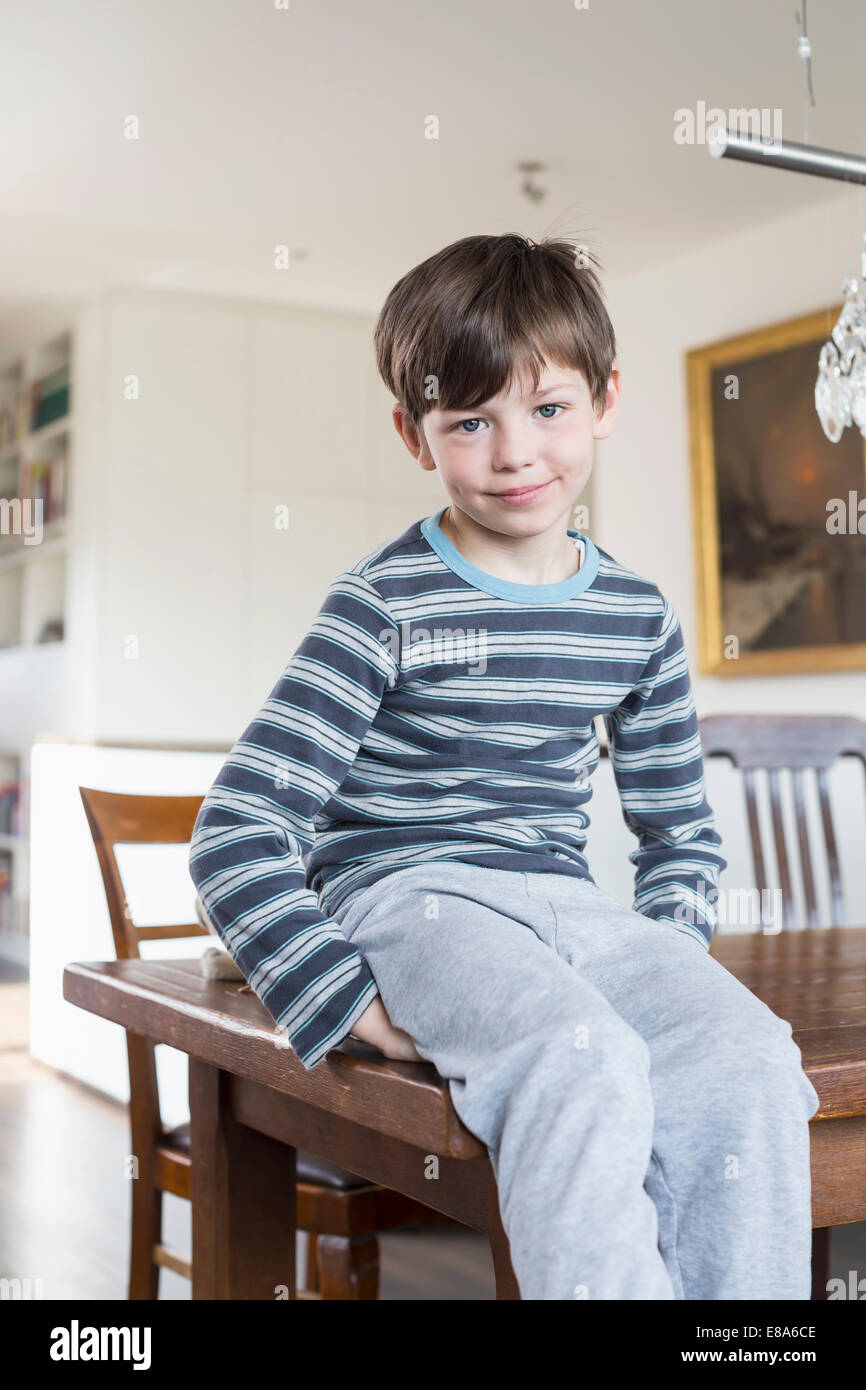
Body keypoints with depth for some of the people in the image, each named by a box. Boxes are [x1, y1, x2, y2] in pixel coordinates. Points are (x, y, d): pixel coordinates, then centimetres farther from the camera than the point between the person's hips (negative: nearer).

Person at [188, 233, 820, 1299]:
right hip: (407, 895, -4)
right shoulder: (384, 607, -4)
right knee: (586, 1061, -35)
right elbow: (236, 833, -7)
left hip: (570, 908, 5)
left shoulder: (639, 619, 12)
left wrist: (668, 954, 6)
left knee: (750, 1061, -25)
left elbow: (681, 828, 25)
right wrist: (347, 1002, -15)